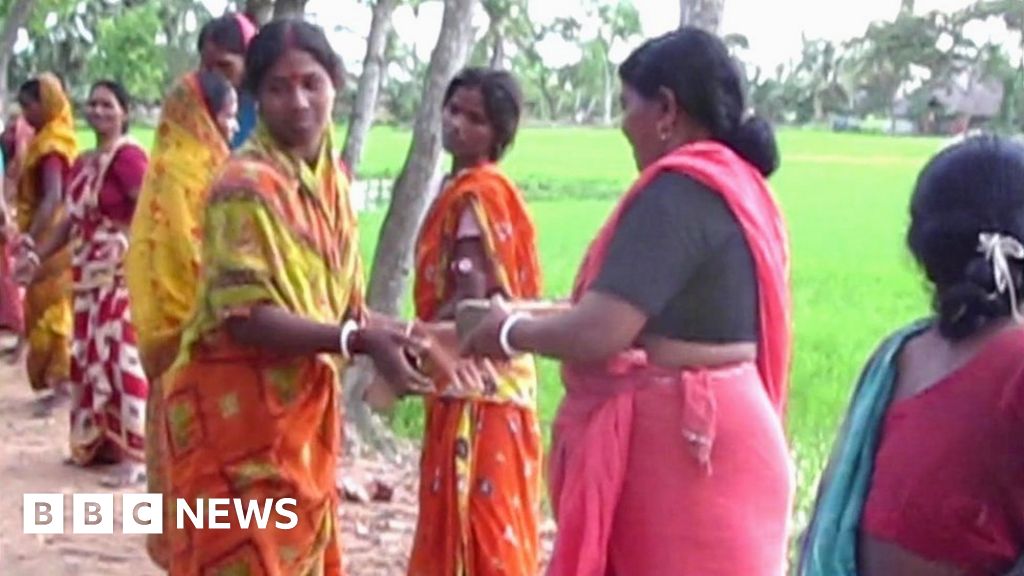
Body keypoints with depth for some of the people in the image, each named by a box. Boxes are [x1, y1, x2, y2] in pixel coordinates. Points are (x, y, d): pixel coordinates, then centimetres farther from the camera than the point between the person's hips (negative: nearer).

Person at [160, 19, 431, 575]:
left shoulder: (331, 179, 7)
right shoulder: (246, 184, -17)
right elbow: (245, 318, -23)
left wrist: (399, 337, -6)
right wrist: (358, 339, -28)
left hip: (304, 405, 8)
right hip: (239, 412, -8)